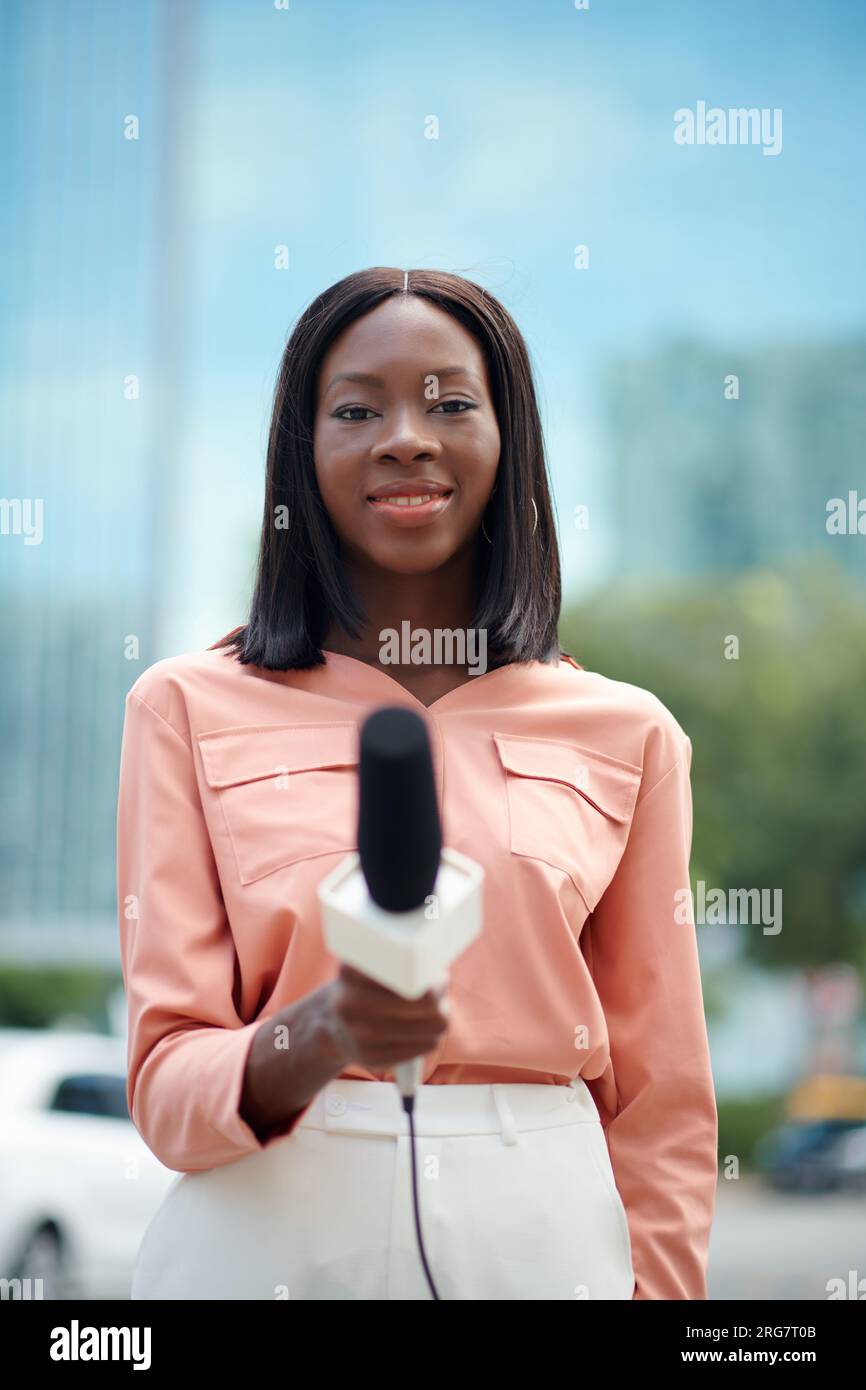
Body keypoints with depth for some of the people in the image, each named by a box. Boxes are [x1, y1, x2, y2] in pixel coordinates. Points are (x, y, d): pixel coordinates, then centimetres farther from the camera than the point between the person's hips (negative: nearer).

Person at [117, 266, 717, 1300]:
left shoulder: (625, 733, 4)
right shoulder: (190, 709, 0)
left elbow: (661, 1110, 7)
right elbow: (164, 1083, -5)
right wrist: (318, 1039, -23)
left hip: (539, 1238, 1)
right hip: (268, 1239, -1)